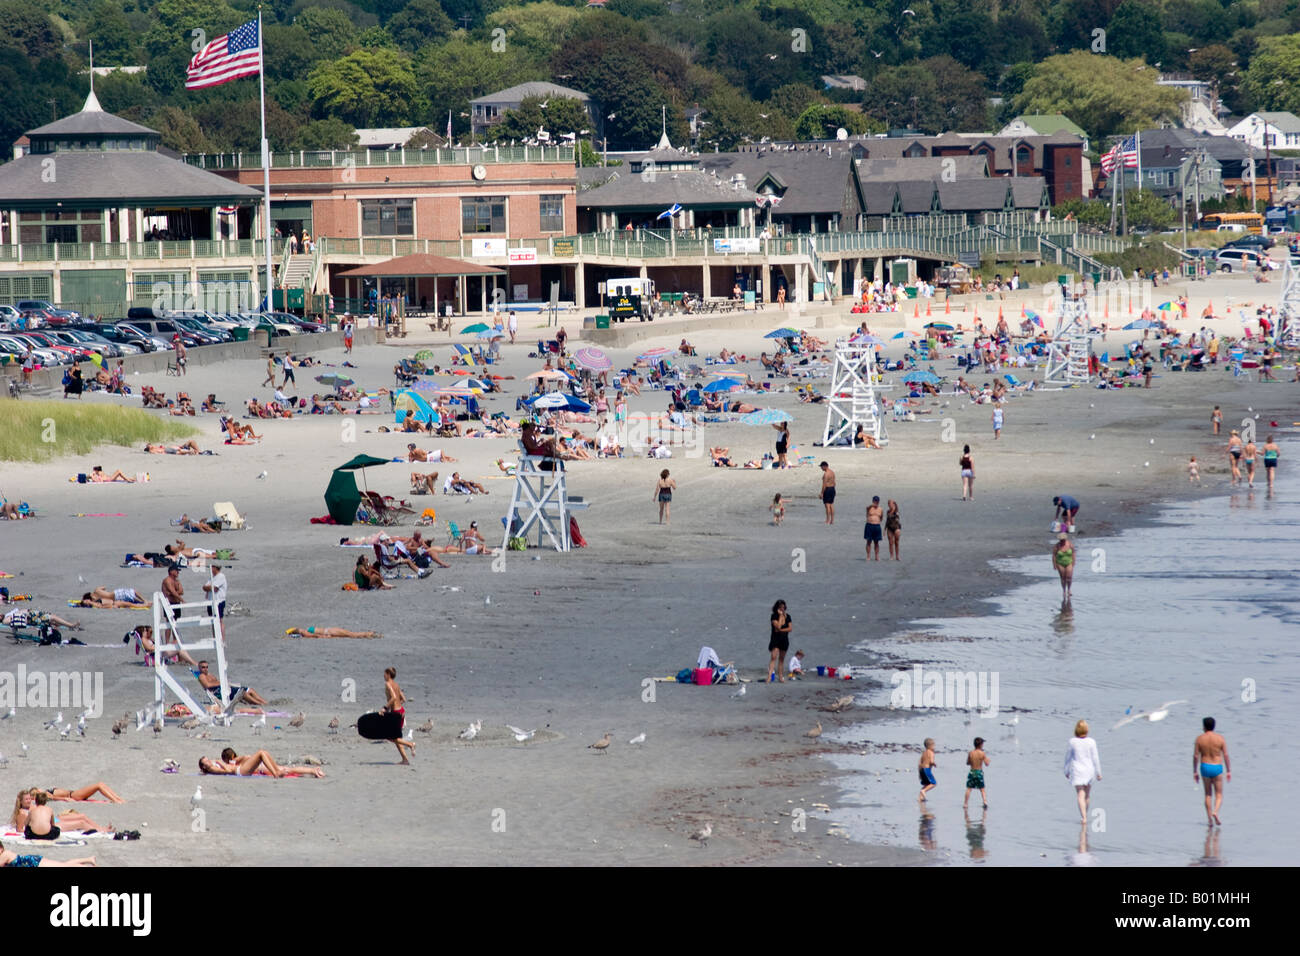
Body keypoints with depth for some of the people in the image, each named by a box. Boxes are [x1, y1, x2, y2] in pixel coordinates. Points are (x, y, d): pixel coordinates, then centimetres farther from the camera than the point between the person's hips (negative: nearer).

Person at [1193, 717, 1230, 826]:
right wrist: (1229, 771, 3)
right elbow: (1226, 755, -4)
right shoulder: (1220, 738, -4)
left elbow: (1195, 756, -2)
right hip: (1217, 768, -1)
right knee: (1219, 795, 7)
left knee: (1208, 794, 14)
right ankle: (1215, 812, -20)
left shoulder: (1200, 739, -3)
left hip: (1205, 767, 1)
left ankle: (1209, 819, 11)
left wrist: (1195, 772, 6)